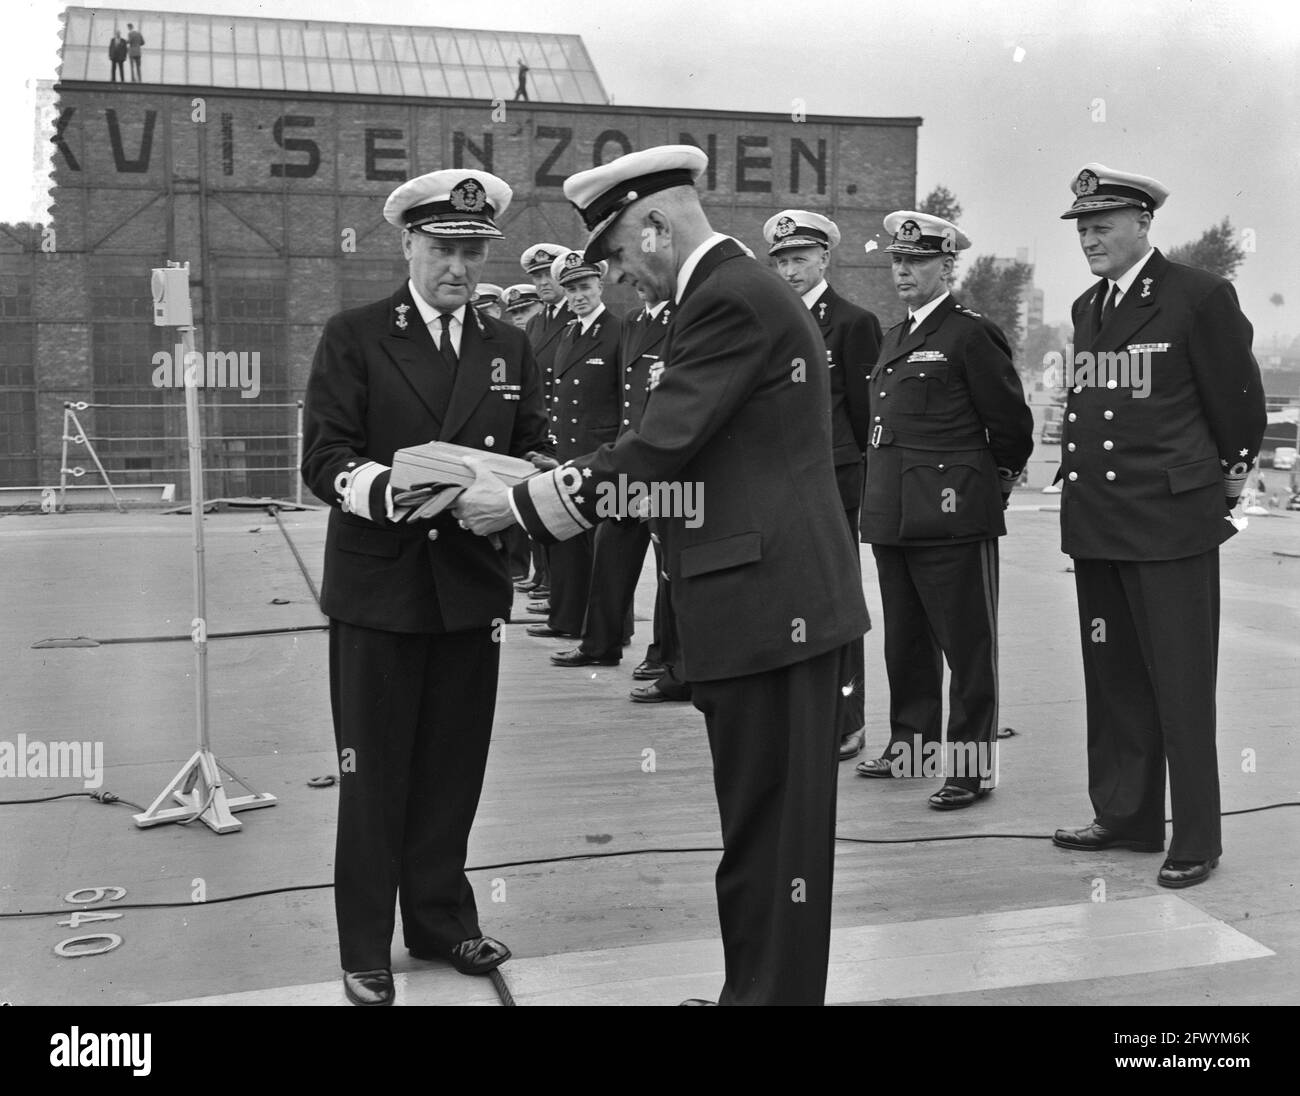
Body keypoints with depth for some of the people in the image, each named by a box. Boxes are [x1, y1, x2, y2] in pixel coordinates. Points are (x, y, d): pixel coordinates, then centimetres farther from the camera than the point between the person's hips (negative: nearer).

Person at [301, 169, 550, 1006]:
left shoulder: (510, 349, 10)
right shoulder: (353, 337, -2)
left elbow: (536, 452, 6)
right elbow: (323, 458, -9)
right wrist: (391, 488, -28)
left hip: (470, 584, 3)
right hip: (377, 587, -3)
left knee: (455, 765, 12)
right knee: (374, 771, 6)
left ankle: (442, 918, 29)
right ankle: (366, 947, 19)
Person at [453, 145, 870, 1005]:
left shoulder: (729, 299, -14)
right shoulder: (742, 288, 18)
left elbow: (658, 451, -19)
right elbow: (681, 452, 18)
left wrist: (520, 505, -10)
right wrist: (534, 491, 12)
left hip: (769, 600, -10)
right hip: (774, 594, 10)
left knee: (773, 829, 0)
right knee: (766, 822, 17)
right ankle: (758, 984, 29)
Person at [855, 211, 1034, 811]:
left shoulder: (972, 334, -8)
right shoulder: (893, 338, 18)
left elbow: (1012, 423, -6)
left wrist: (996, 482, 5)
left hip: (952, 515, -8)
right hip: (892, 514, 8)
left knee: (968, 643, 0)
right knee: (905, 641, 16)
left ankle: (972, 765, 7)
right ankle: (910, 743, 28)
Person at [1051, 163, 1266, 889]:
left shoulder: (1201, 296, -7)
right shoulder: (1086, 308, 14)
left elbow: (1238, 398, -1)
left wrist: (1232, 473, 10)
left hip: (1171, 519, -7)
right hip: (1094, 523, 7)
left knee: (1182, 685, 0)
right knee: (1113, 679, 13)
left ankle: (1196, 840, 10)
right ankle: (1125, 816, 26)